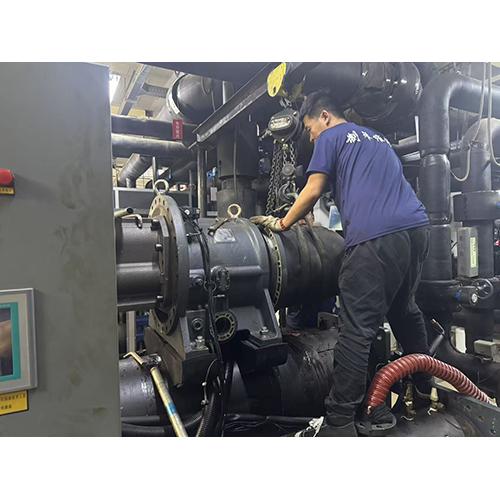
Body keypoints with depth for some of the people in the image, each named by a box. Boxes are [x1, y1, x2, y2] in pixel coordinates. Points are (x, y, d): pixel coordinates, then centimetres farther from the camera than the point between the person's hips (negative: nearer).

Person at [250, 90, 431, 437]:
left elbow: (313, 191, 4)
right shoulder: (380, 140, 32)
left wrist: (282, 224, 18)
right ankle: (426, 387, 39)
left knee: (357, 329, -8)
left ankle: (339, 422, -2)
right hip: (417, 227, 9)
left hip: (377, 237, -8)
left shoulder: (331, 138, 10)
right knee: (405, 310, 24)